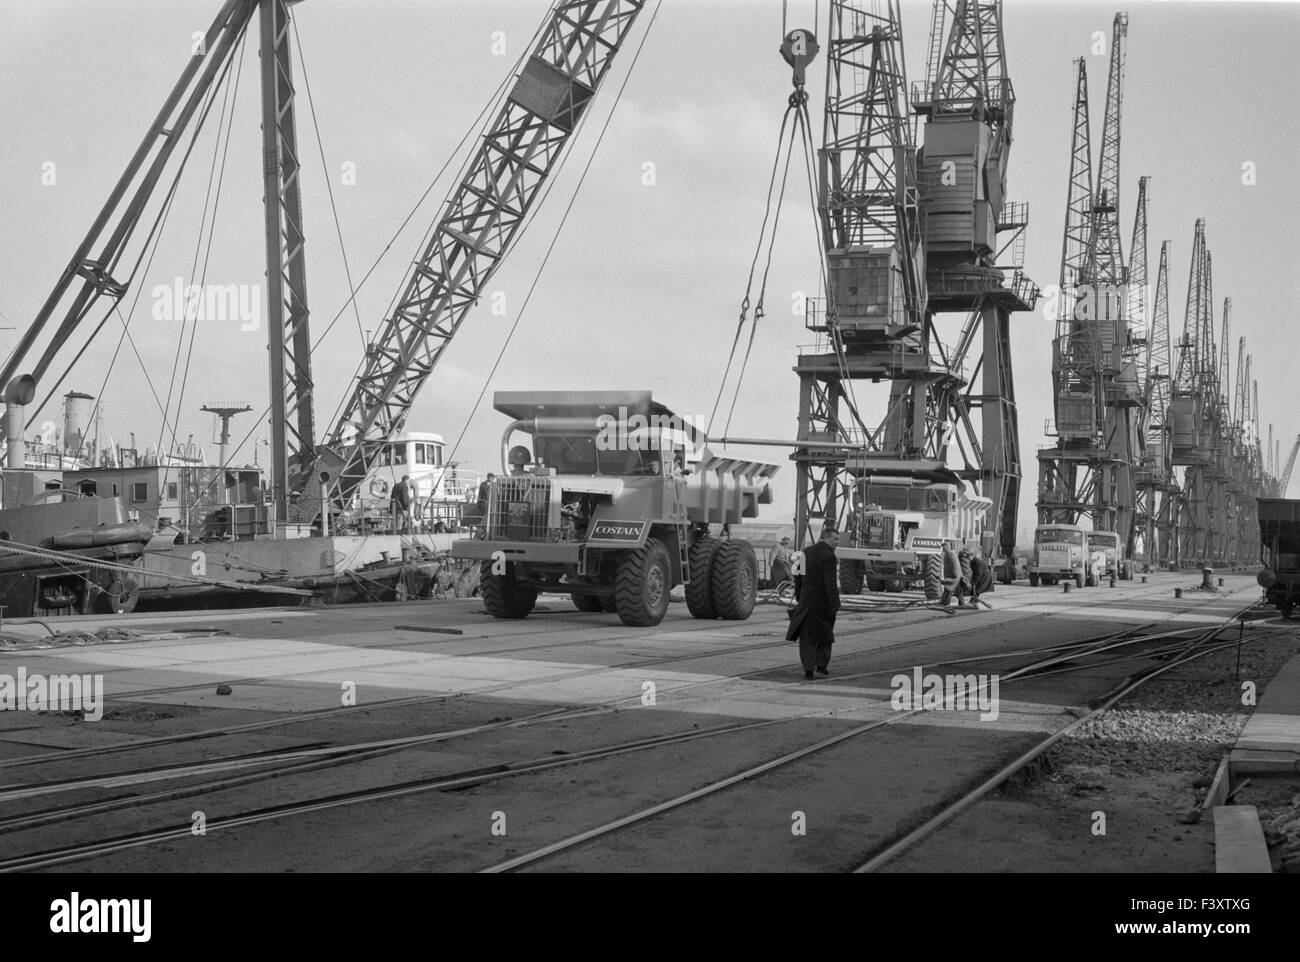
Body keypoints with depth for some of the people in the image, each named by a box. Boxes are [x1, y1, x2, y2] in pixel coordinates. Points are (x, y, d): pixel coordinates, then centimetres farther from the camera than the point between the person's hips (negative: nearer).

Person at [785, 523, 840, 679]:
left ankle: (808, 668, 1)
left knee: (806, 635, 8)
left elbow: (798, 577, 12)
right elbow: (830, 583, -21)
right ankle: (822, 664, 12)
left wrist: (798, 597, 21)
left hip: (806, 600, 5)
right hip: (823, 600, -5)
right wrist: (835, 604, -18)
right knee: (825, 632, 15)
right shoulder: (828, 556, -16)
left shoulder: (806, 552, 6)